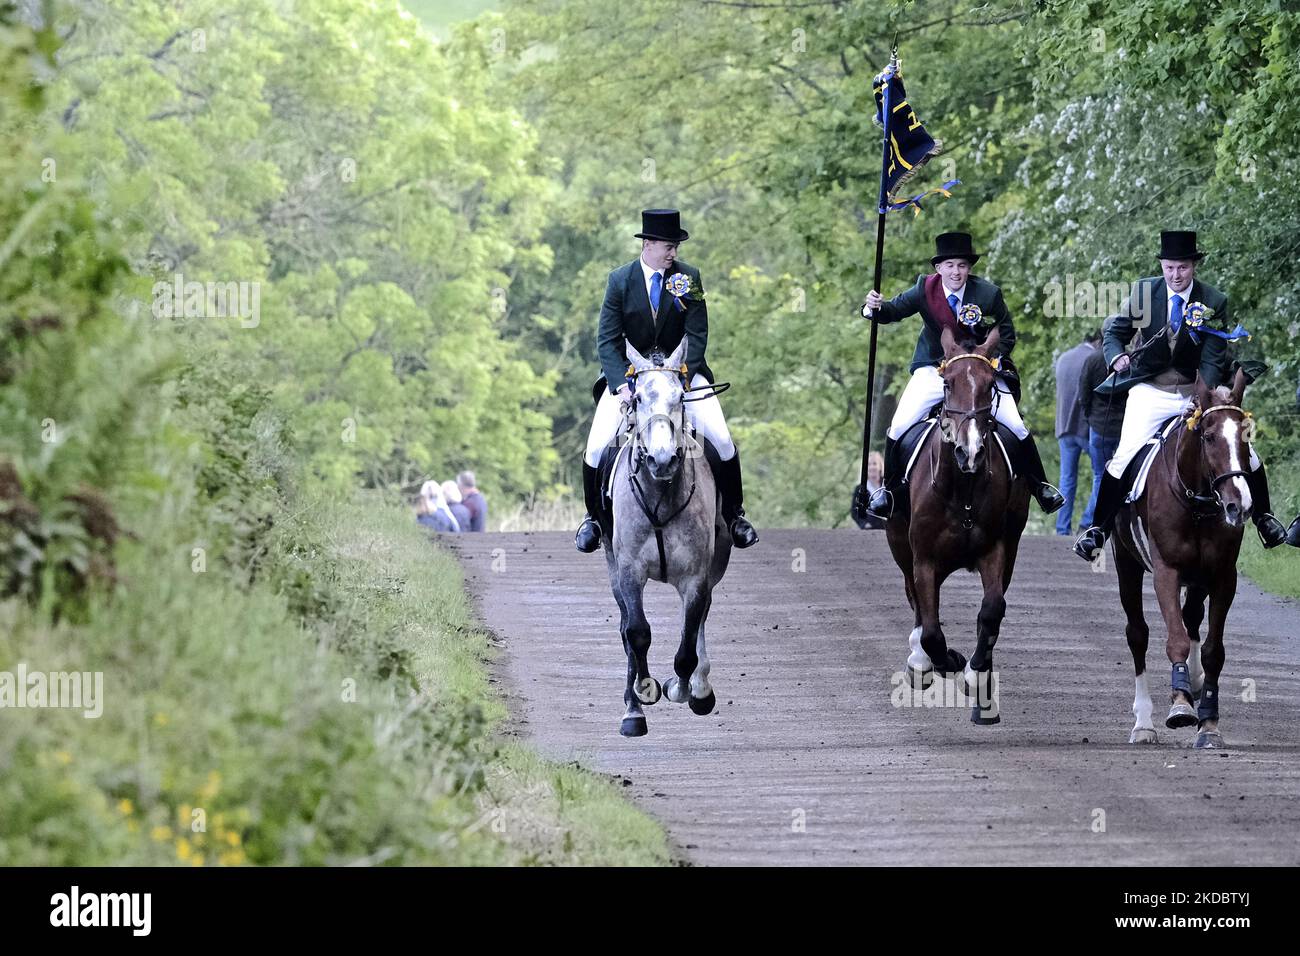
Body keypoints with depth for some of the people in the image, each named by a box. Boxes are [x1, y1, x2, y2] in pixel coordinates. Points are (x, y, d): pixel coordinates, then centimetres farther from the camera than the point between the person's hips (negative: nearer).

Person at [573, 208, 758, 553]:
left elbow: (697, 335, -6)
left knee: (721, 439, -15)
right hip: (629, 372, 0)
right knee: (596, 447, -15)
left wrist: (681, 376, -20)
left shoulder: (688, 277, -6)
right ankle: (593, 517, 9)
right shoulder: (620, 280, -7)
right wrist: (620, 384, -23)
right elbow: (607, 339, -8)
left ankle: (733, 513, 6)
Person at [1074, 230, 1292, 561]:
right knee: (1124, 456, -16)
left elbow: (1213, 360, -10)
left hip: (1198, 392, 1)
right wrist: (1116, 356, -13)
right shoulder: (1143, 292, -3)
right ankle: (1098, 529, -6)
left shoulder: (1214, 303, -7)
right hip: (1150, 391, -1)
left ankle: (1264, 518, 21)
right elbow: (1115, 331, 8)